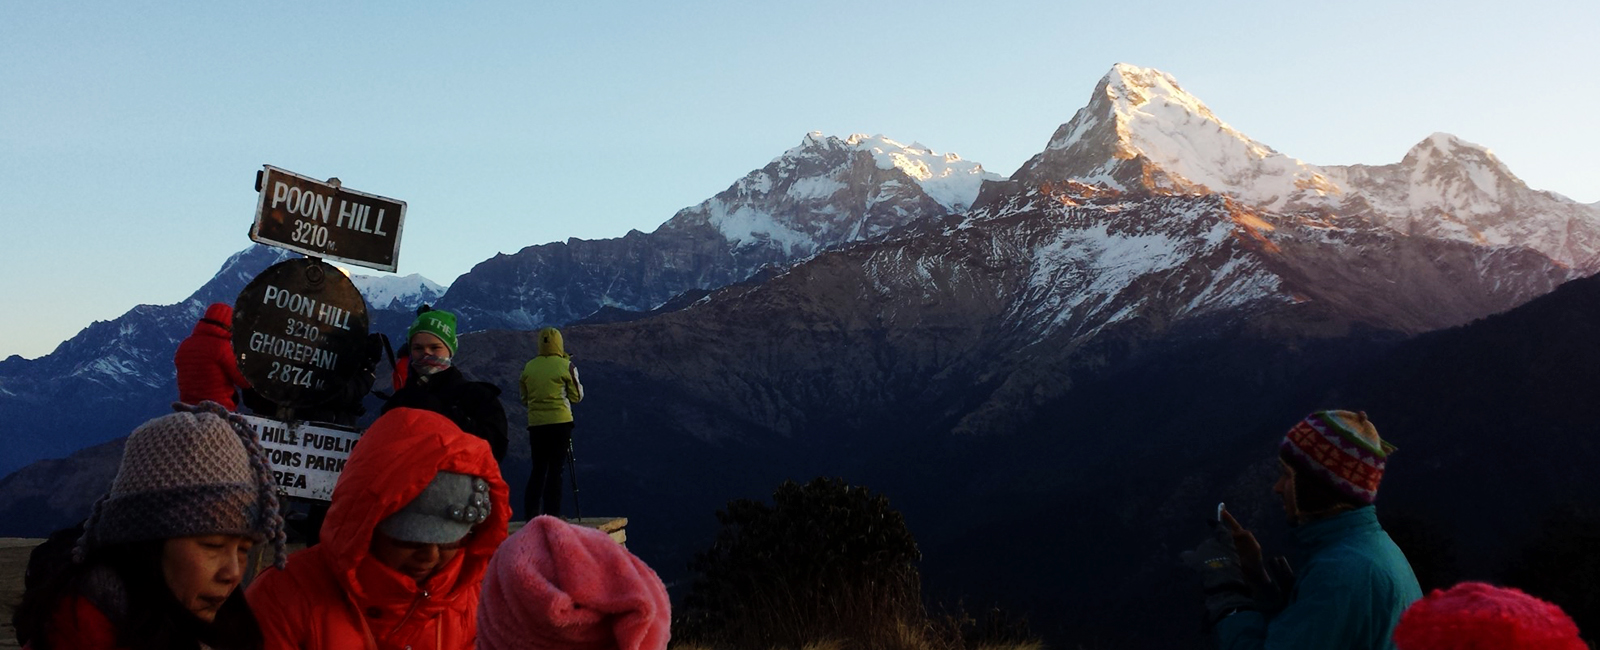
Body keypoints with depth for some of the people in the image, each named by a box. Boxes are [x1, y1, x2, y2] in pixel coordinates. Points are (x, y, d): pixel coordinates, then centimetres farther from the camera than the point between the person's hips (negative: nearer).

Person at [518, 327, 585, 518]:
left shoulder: (529, 367, 5)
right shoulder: (565, 366, -5)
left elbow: (524, 399, 11)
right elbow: (577, 396, 1)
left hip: (535, 423, 3)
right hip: (560, 422, -3)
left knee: (538, 468, 13)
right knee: (555, 469, 1)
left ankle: (531, 510, 8)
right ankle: (552, 512, 0)